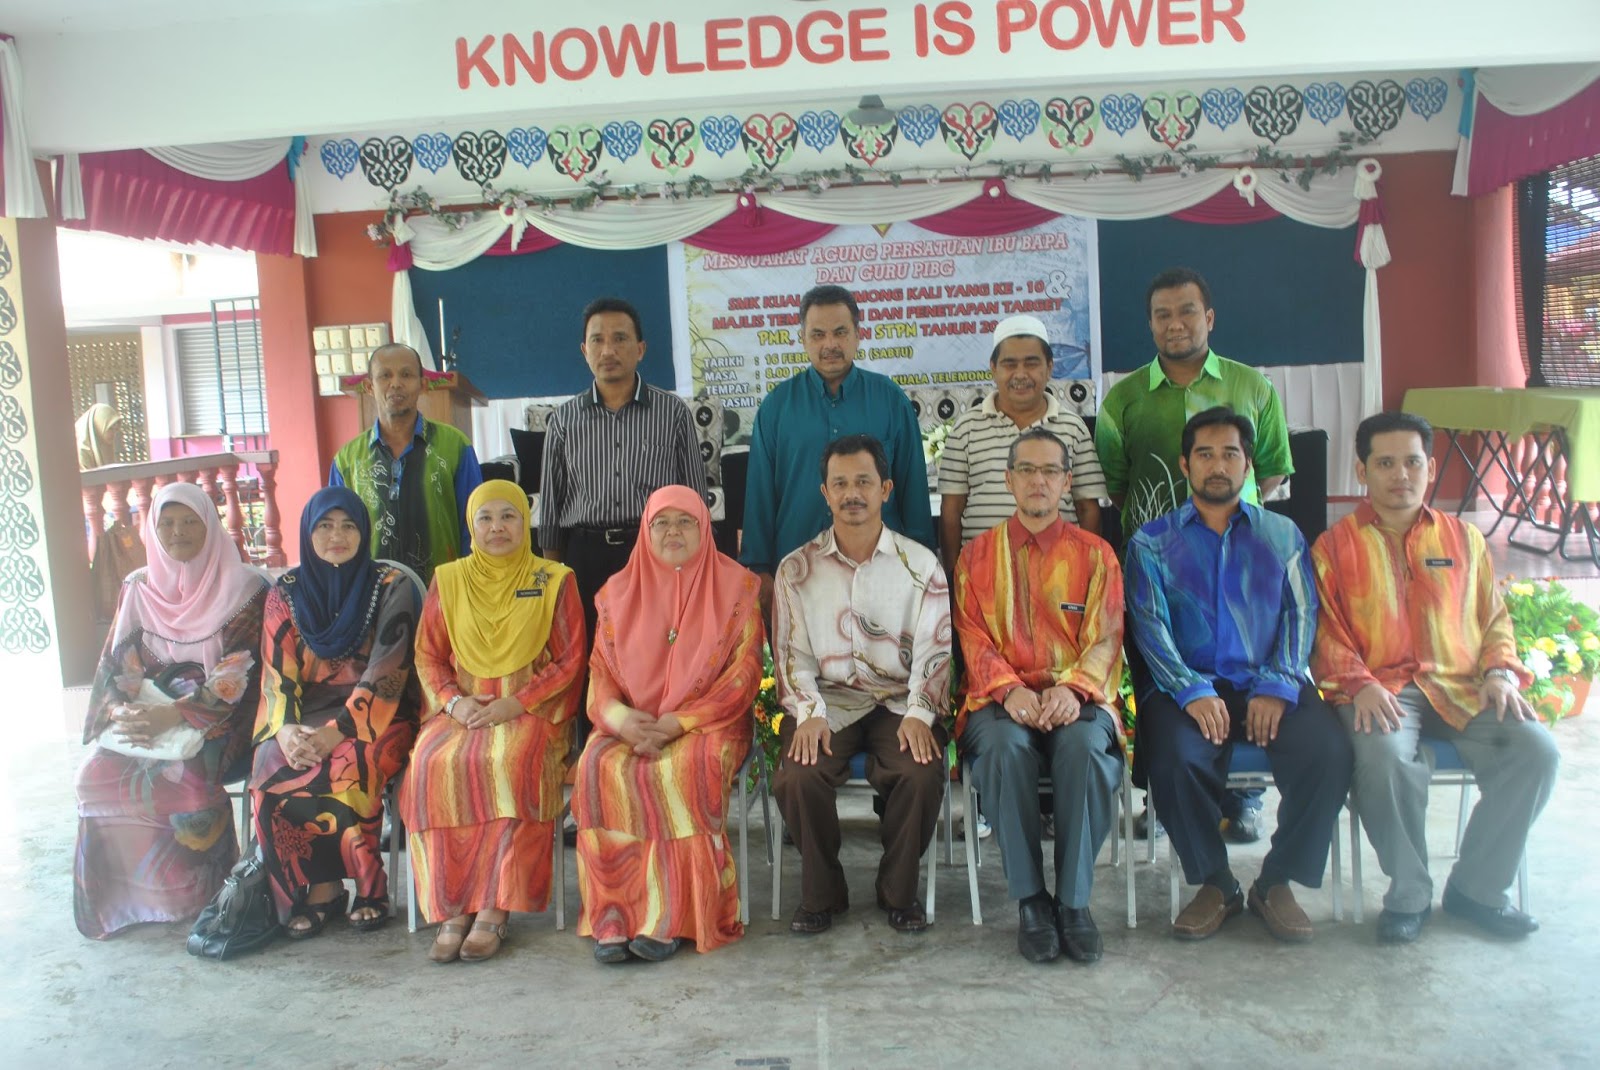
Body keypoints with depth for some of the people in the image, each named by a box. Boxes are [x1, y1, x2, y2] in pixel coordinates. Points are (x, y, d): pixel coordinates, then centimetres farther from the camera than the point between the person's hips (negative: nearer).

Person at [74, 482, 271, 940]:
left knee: (179, 773, -32)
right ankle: (126, 895, -6)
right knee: (98, 773, -22)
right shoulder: (138, 589, 12)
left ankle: (189, 891, -8)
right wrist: (119, 711, -12)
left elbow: (239, 676, -10)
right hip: (141, 716, 5)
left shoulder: (243, 589, -3)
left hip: (213, 720, -4)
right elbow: (114, 664, 9)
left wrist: (176, 714, -21)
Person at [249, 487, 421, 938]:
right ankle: (318, 888, -15)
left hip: (375, 715, -3)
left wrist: (337, 731, -22)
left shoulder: (391, 588, -1)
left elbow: (386, 671, -10)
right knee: (272, 767, -28)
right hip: (304, 717, 3)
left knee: (344, 767, -34)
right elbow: (275, 673, 2)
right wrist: (286, 729, -18)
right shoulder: (286, 592, 10)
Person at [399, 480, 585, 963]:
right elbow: (427, 656, 12)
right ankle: (452, 910, -24)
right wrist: (454, 702, -8)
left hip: (531, 708, -2)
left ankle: (493, 909, -29)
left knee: (509, 762, -35)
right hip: (461, 709, 3)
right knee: (434, 763, -30)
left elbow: (570, 661, 1)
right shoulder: (448, 582, 14)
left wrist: (514, 704, -12)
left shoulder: (555, 581, 6)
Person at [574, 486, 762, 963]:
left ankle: (670, 917, -26)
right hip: (632, 724, 3)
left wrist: (679, 722, -14)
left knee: (690, 765, -34)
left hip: (706, 721, -2)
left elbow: (745, 670, -3)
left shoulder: (735, 586, 5)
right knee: (602, 765, -28)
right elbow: (600, 668, 10)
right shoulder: (619, 591, 14)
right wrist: (618, 715, -13)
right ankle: (613, 918, -25)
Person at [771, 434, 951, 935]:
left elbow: (934, 649, 1)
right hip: (826, 702, 1)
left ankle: (898, 892, -1)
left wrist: (919, 713, -15)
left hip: (900, 702, 0)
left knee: (923, 774, -29)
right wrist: (809, 713, -14)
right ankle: (821, 893, 0)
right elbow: (792, 653, 3)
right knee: (796, 778, -27)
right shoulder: (797, 569, 7)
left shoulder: (920, 565, 5)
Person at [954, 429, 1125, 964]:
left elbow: (1105, 638, 3)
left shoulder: (1095, 554, 13)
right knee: (1006, 746, -35)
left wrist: (1073, 688, -19)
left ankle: (1074, 900, -22)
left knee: (1085, 745, -35)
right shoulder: (977, 554, 14)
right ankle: (1030, 900, -22)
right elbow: (973, 637, 4)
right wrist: (1010, 691, -16)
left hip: (1076, 698, 0)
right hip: (1002, 700, 0)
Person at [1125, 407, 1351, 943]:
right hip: (1186, 685, -1)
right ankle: (1214, 884, -5)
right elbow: (1149, 623, -1)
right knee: (1176, 760, -32)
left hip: (1268, 684, 2)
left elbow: (1302, 612, 6)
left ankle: (1277, 883, -5)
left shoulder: (1282, 534, 19)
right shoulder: (1152, 541, 14)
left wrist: (1277, 686, -12)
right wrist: (1193, 692, -17)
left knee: (1328, 750, -27)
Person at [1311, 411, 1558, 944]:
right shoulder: (1334, 546, 9)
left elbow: (1495, 618, 20)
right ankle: (1409, 894, -11)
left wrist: (1501, 671, 0)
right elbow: (1325, 632, 1)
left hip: (1461, 687, 4)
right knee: (1387, 757, -36)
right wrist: (1360, 685, -16)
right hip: (1379, 691, -3)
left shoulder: (1463, 538, 19)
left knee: (1536, 750, -23)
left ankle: (1475, 887, -3)